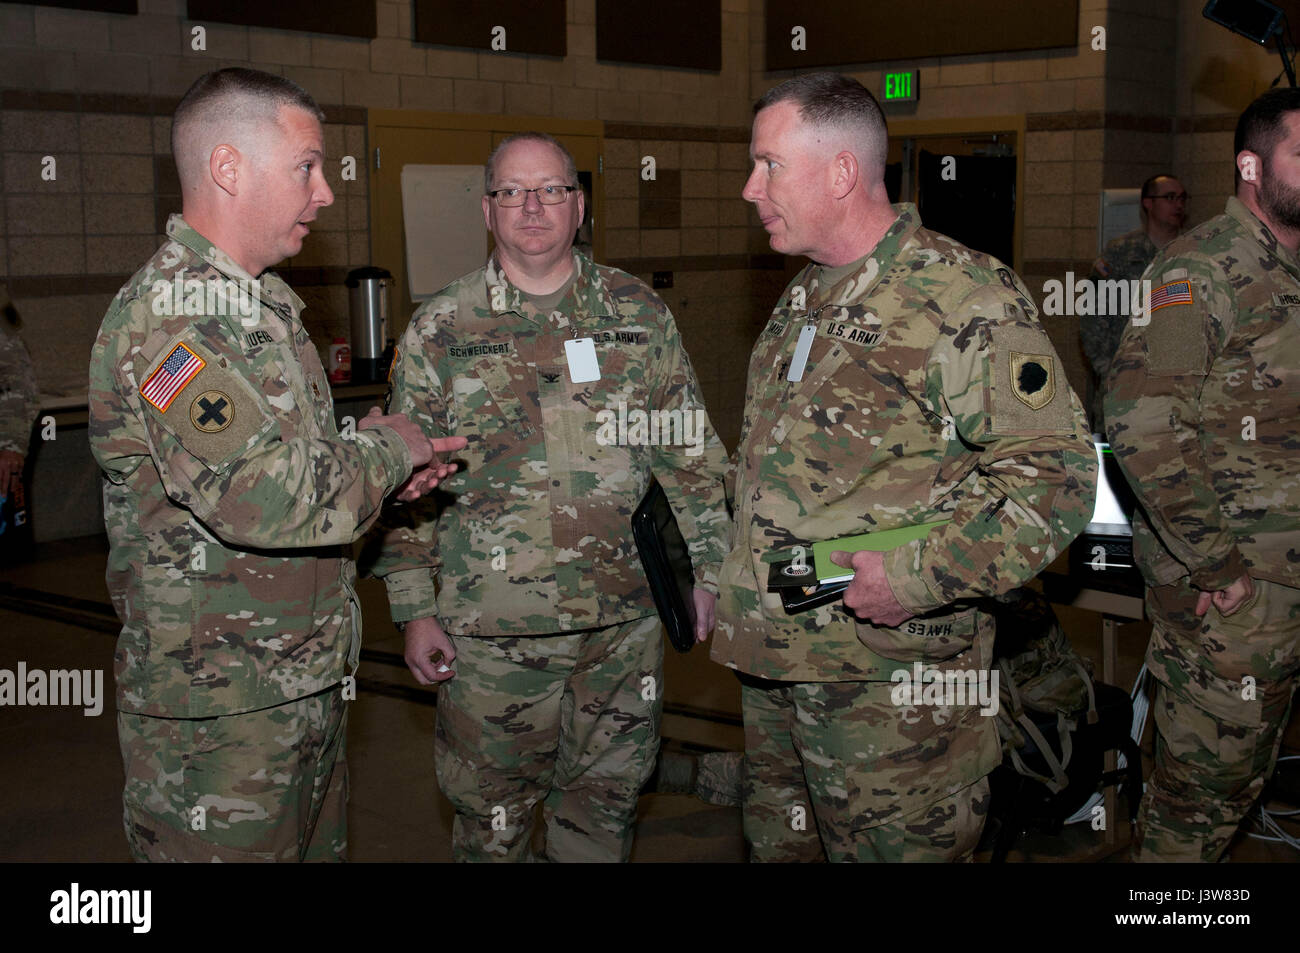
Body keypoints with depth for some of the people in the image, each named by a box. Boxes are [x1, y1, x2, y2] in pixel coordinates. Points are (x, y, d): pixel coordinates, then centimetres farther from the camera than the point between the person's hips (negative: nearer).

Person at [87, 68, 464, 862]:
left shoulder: (266, 303, 14)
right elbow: (257, 494, -31)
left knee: (320, 844, 20)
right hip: (221, 714, -10)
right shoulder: (167, 315, -20)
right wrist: (385, 451, -14)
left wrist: (389, 469, 5)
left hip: (312, 679, 10)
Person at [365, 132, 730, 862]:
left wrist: (706, 571, 5)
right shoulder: (441, 331, 0)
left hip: (627, 619, 2)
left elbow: (691, 456, 8)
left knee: (606, 803, 15)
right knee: (492, 816, 8)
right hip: (491, 629, -1)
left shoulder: (640, 315, 4)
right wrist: (415, 609, -2)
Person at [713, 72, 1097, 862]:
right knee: (777, 845, 19)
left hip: (892, 683, -8)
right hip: (769, 664, 8)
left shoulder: (966, 297, -13)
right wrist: (730, 587, 21)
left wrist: (921, 576, -22)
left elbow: (1056, 471, -16)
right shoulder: (800, 301, 14)